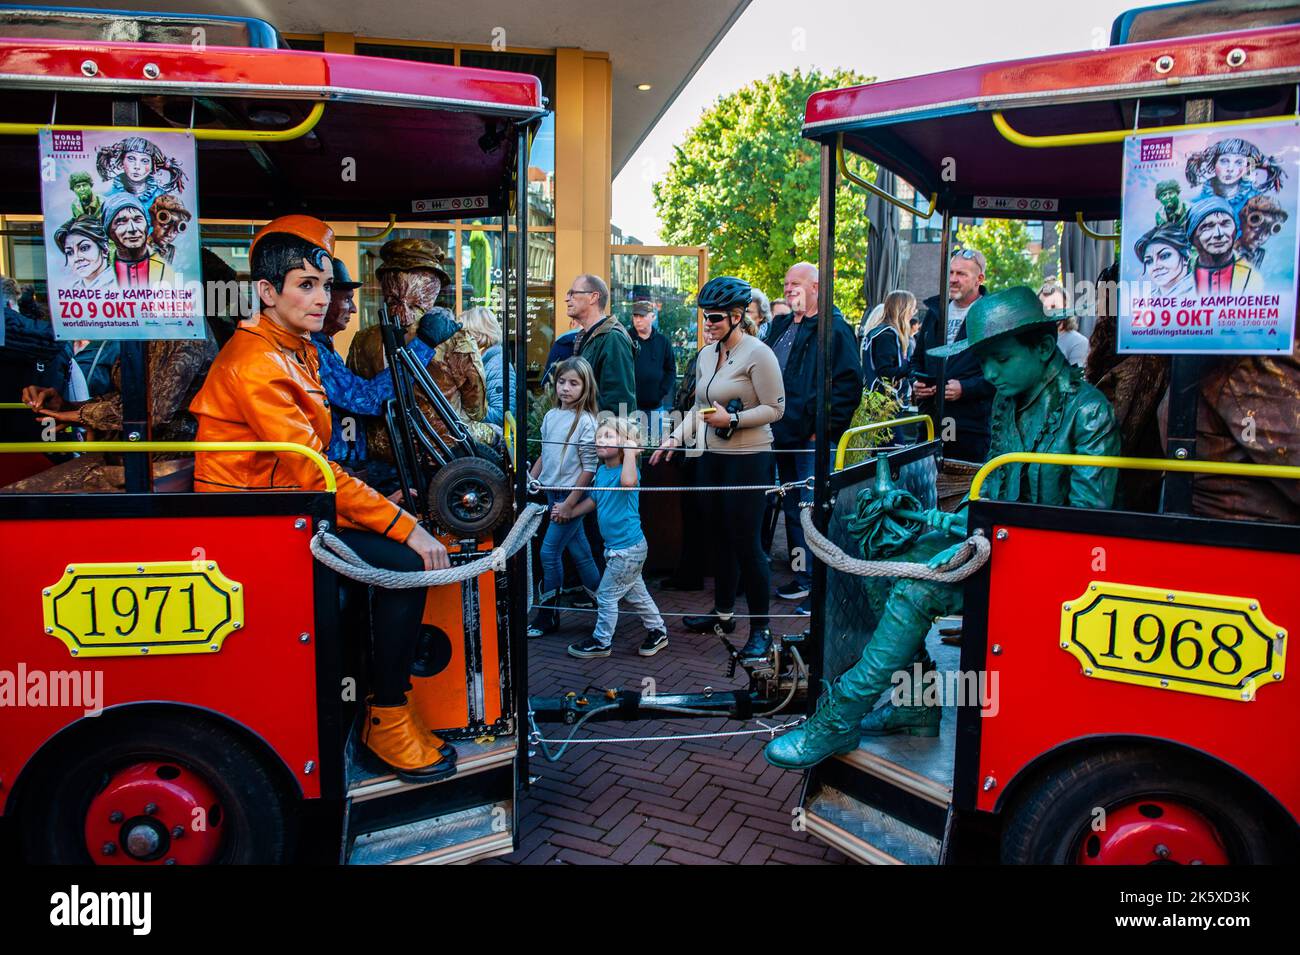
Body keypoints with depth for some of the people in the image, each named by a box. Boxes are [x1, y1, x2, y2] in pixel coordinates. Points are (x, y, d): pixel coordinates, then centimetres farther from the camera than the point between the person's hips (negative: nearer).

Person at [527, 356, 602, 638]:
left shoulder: (586, 422, -14)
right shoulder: (551, 416, 6)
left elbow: (589, 469, -15)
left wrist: (569, 504, -16)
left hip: (572, 495, -6)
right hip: (553, 492, 6)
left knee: (550, 551, -4)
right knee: (579, 552, 14)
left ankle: (548, 617, 8)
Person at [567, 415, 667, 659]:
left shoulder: (629, 470, -20)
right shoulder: (601, 471, 4)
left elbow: (627, 482, -46)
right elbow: (593, 500, 20)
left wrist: (630, 452, -36)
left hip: (628, 548, -8)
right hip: (615, 546, 8)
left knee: (606, 595, 4)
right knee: (636, 592, 20)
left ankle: (601, 641, 21)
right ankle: (657, 631, 35)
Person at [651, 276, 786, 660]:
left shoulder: (757, 353, -11)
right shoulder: (705, 355, 11)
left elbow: (775, 408, -12)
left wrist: (732, 419, -21)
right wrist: (676, 437, 7)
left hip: (748, 458, -7)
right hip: (711, 456, 7)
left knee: (746, 541, -4)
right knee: (720, 536, 15)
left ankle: (761, 628, 8)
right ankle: (723, 613, 29)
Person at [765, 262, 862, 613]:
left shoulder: (834, 329, -9)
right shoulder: (781, 326, 16)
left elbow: (848, 383, -15)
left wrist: (824, 427, -18)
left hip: (813, 439, -9)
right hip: (784, 436, 9)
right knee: (792, 509, 16)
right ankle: (803, 577, 28)